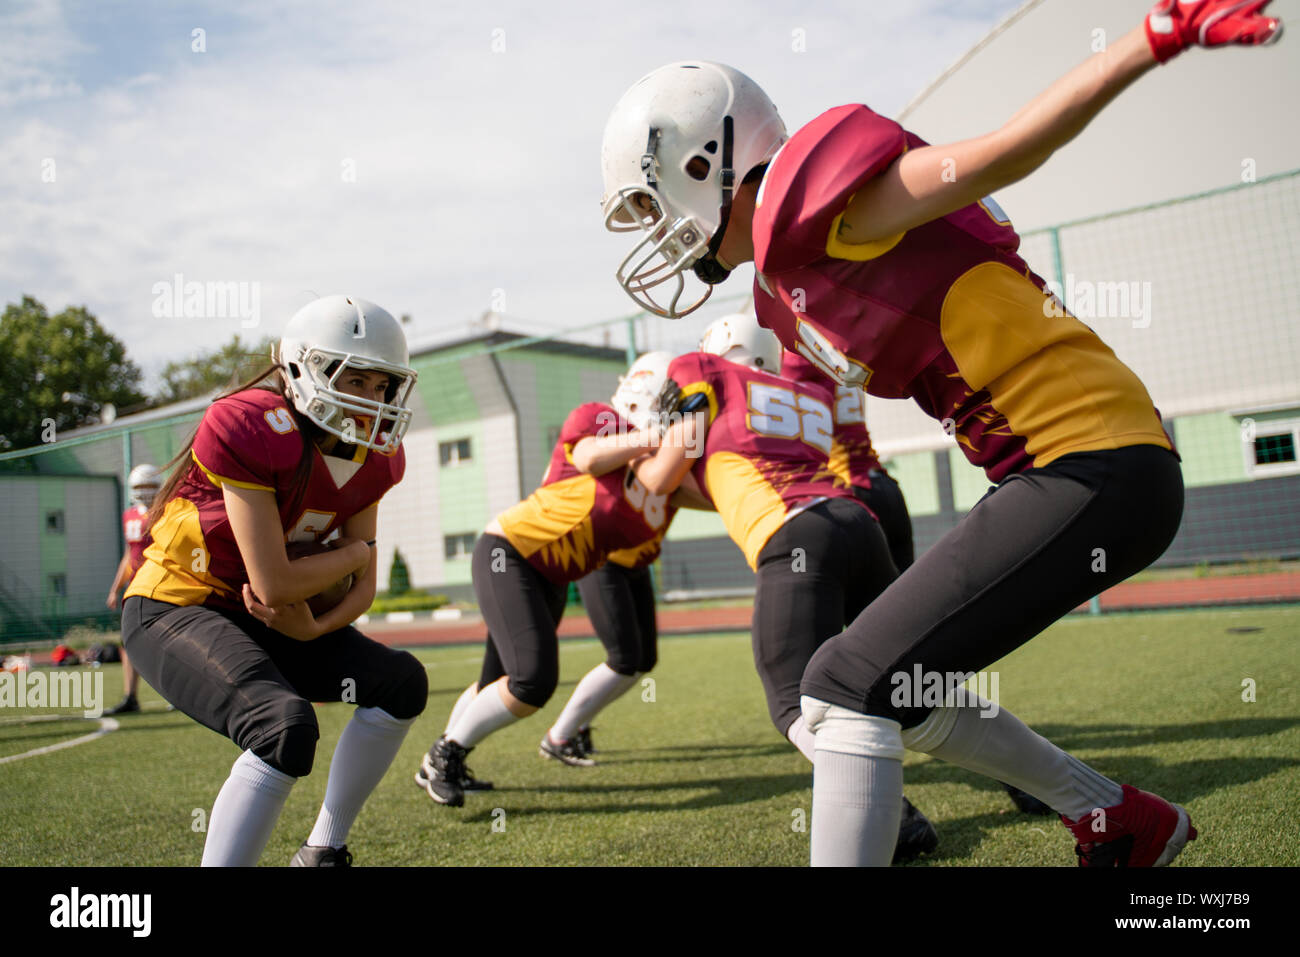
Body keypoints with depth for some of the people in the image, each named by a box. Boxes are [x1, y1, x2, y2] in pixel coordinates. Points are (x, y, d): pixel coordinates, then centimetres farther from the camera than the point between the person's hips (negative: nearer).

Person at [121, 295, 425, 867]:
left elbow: (362, 588, 1)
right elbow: (272, 584, -26)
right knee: (287, 728, -31)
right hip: (174, 607, -8)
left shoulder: (372, 459, -3)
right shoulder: (252, 431, -26)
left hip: (260, 620, 8)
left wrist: (311, 628, -19)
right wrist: (357, 550, -11)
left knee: (401, 683, -5)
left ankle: (323, 852, 10)